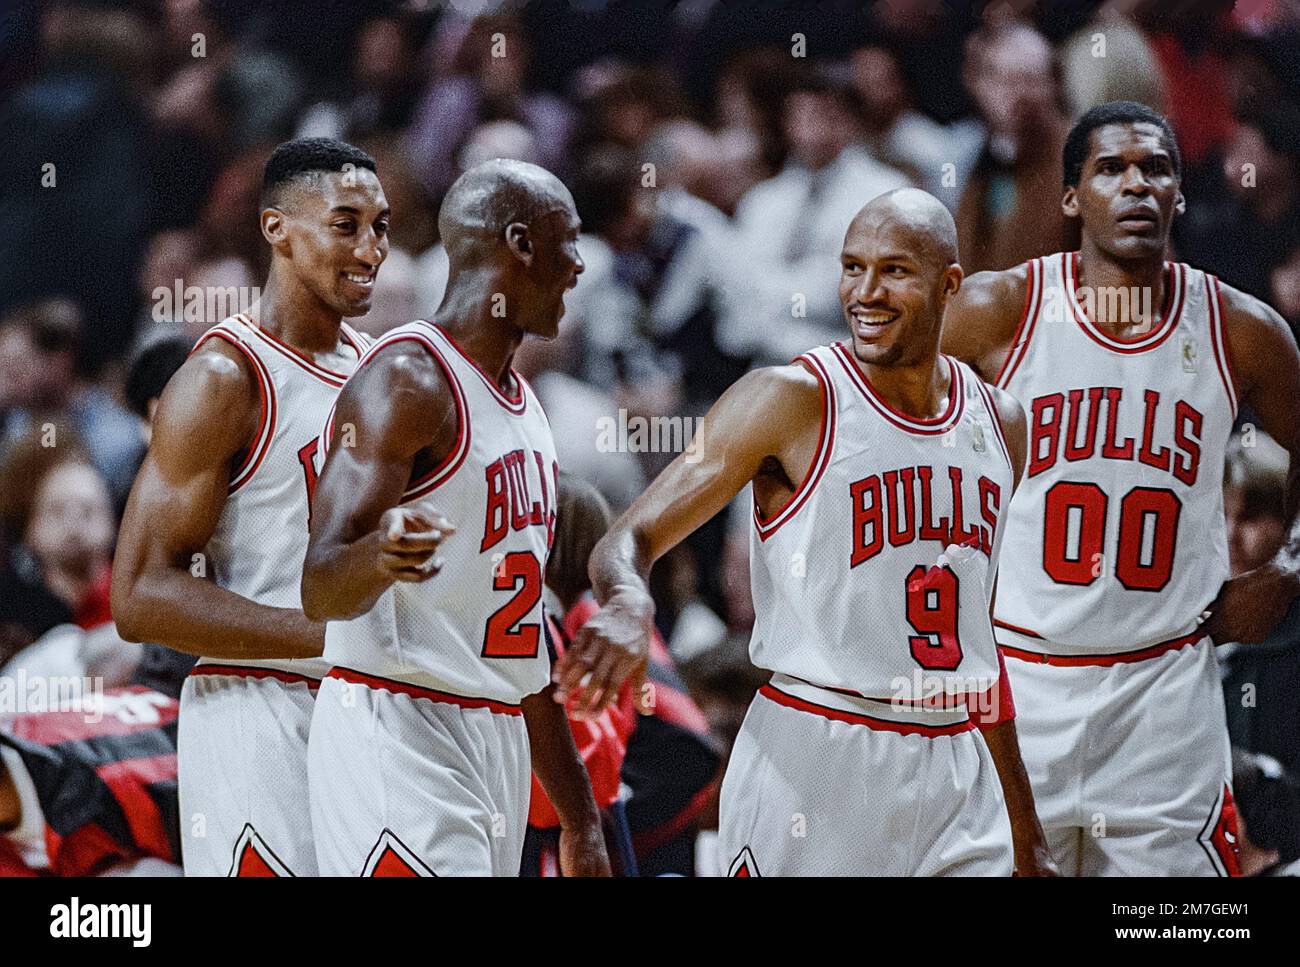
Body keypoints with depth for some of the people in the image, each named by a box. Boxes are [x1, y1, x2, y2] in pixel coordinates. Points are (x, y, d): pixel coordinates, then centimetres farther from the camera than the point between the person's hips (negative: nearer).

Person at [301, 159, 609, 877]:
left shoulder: (521, 404, 18)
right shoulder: (406, 380, -11)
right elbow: (321, 589, -19)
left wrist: (580, 819, 23)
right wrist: (379, 554, -42)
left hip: (499, 740, 9)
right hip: (400, 733, -9)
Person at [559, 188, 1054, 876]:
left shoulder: (998, 423, 11)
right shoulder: (791, 401, -8)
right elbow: (629, 540, -11)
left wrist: (1025, 833, 23)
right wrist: (628, 604, -36)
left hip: (953, 770, 5)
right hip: (812, 767, -5)